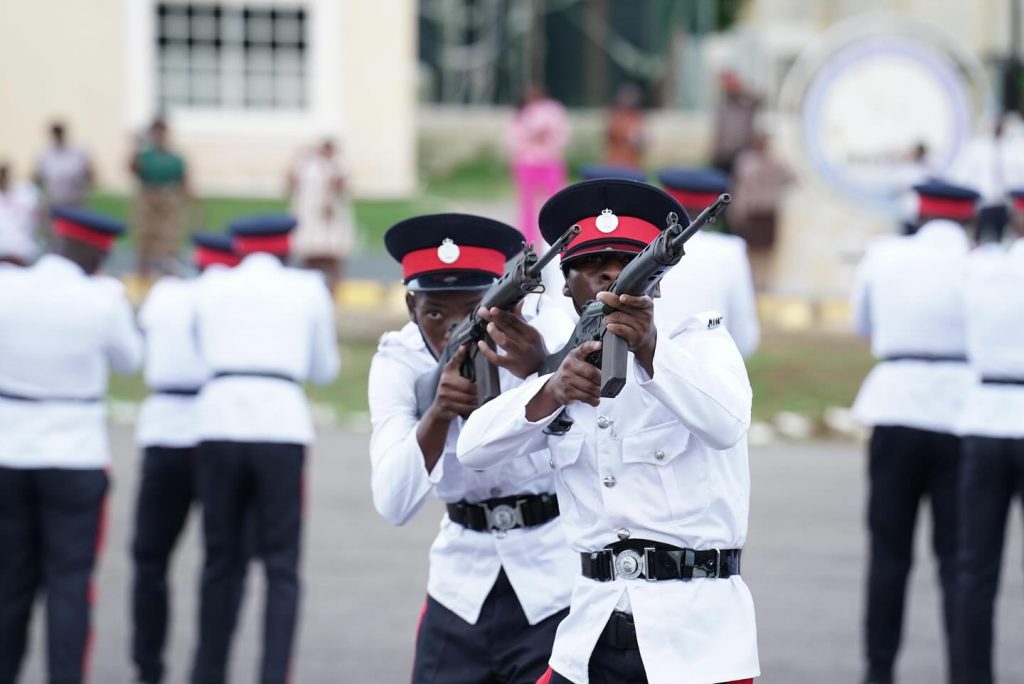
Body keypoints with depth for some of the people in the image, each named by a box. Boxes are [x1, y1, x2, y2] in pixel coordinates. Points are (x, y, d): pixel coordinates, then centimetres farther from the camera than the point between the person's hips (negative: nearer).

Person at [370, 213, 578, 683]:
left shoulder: (544, 327, -14)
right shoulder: (399, 360, -6)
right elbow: (393, 504, -17)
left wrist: (542, 374, -47)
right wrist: (438, 414, -33)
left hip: (562, 579, -3)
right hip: (465, 589, 3)